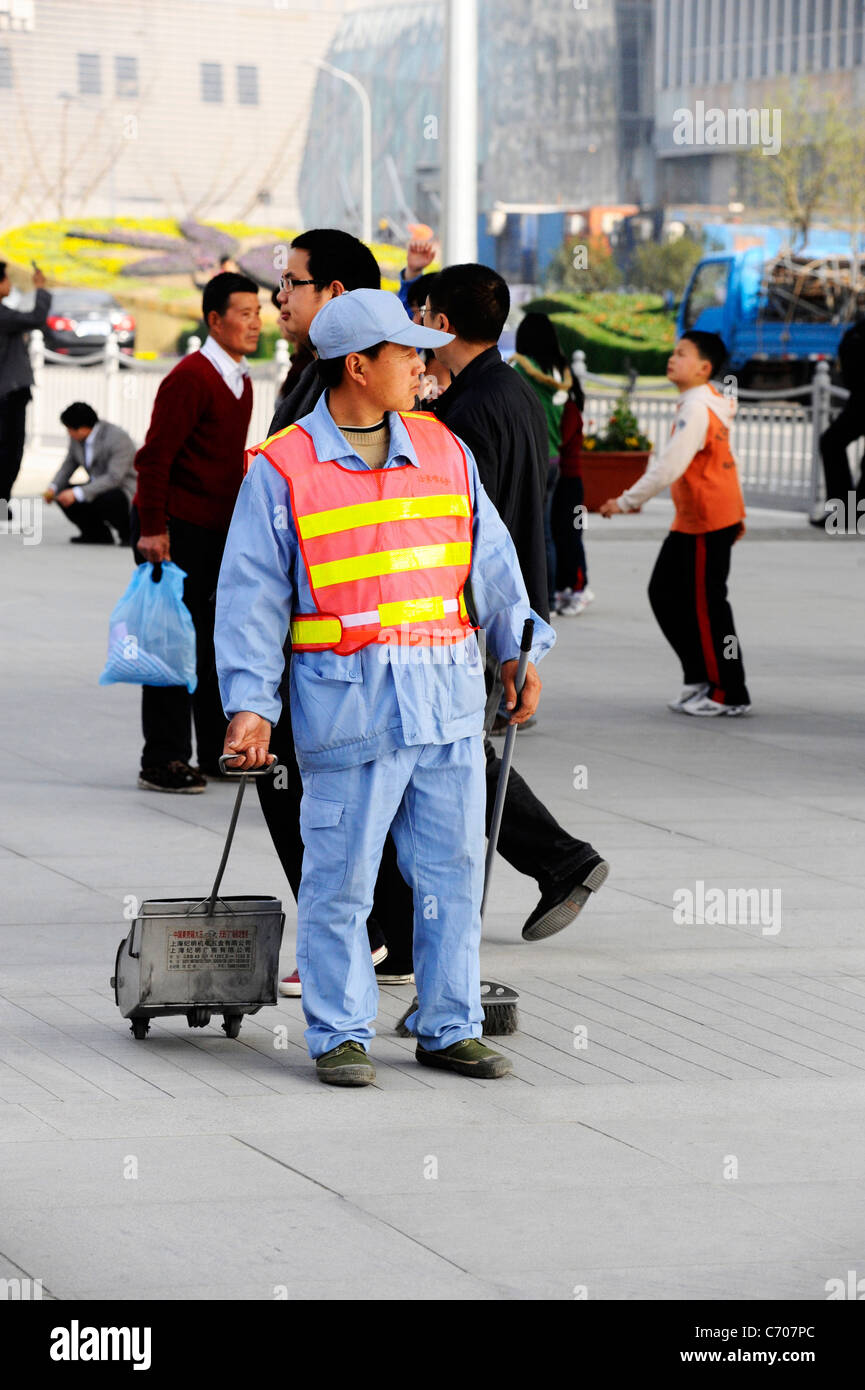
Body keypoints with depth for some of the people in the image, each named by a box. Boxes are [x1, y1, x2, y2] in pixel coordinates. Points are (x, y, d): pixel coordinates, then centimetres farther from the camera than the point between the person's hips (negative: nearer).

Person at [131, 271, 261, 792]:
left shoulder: (240, 381, 12)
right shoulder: (190, 378, -15)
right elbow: (155, 456, -18)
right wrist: (153, 529, -20)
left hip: (217, 531, 9)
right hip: (174, 532, -9)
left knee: (217, 641, 12)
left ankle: (219, 752, 20)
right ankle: (164, 762, -1)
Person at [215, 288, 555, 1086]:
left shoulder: (444, 452, 10)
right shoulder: (283, 471, -3)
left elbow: (491, 560, 17)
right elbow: (252, 595, -4)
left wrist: (519, 650, 11)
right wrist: (250, 704, -10)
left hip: (448, 697, 5)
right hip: (348, 706, -4)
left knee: (453, 871, 8)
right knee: (341, 879, 0)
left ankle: (449, 1028, 17)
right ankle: (340, 1034, 10)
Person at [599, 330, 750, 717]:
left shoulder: (697, 408, -20)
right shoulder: (713, 404, 12)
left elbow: (670, 464, -26)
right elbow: (724, 461, 21)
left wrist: (627, 501, -21)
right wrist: (737, 513, 28)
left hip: (707, 525, -10)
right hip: (688, 524, 10)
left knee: (706, 606, -4)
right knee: (665, 593, 12)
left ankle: (729, 695, 3)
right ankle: (700, 678, 18)